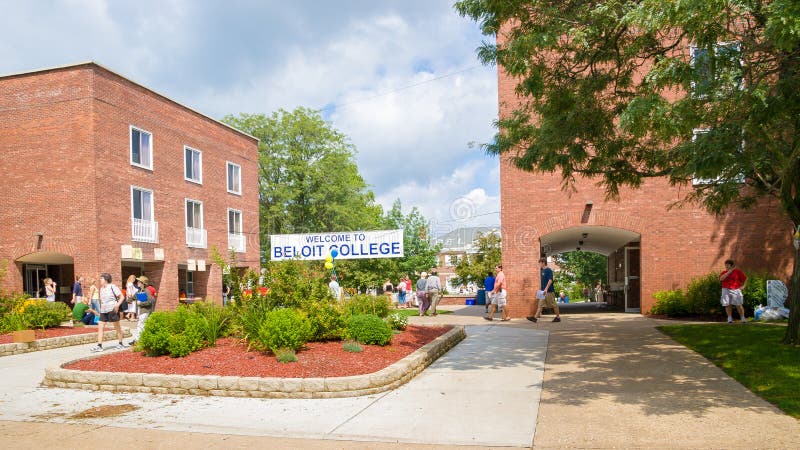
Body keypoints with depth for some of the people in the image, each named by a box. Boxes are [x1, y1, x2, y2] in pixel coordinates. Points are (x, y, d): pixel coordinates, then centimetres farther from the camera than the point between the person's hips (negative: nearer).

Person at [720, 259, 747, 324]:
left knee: (739, 305, -4)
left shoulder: (737, 272, 5)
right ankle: (729, 318, 9)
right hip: (726, 290, 2)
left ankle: (743, 318, 5)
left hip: (736, 290, -2)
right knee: (728, 305, 1)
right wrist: (729, 271, -9)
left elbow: (745, 278, 13)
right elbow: (721, 279, -11)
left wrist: (743, 286, 1)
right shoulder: (724, 272, 9)